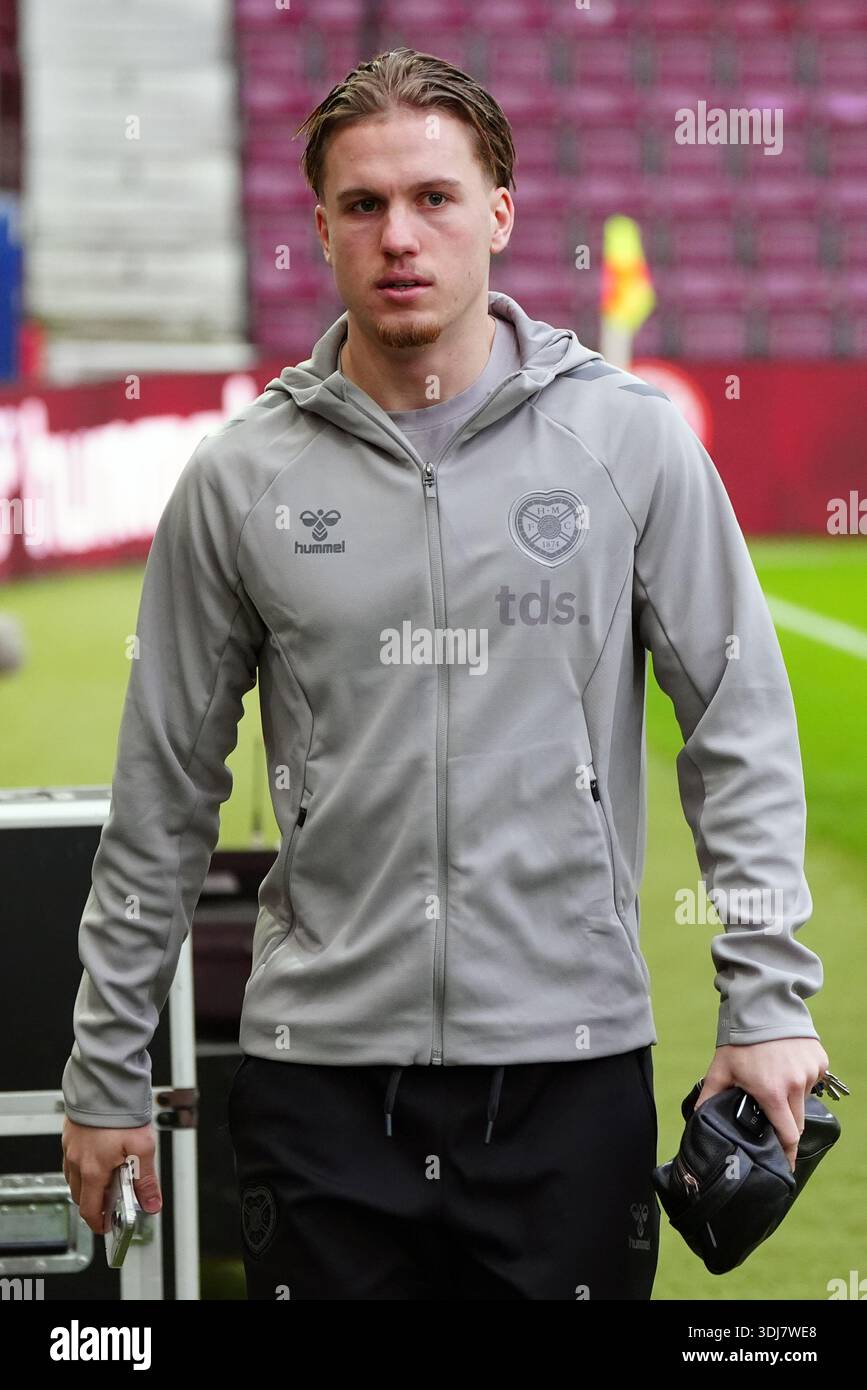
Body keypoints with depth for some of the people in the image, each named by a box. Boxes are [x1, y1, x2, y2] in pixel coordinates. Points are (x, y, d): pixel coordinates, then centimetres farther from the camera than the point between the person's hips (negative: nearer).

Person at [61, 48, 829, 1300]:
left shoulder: (630, 439, 0)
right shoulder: (242, 478, 2)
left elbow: (742, 727, 2)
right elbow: (164, 790, 7)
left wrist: (769, 996, -6)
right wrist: (107, 1072, 9)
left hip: (573, 1060, 0)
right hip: (321, 1071, 1)